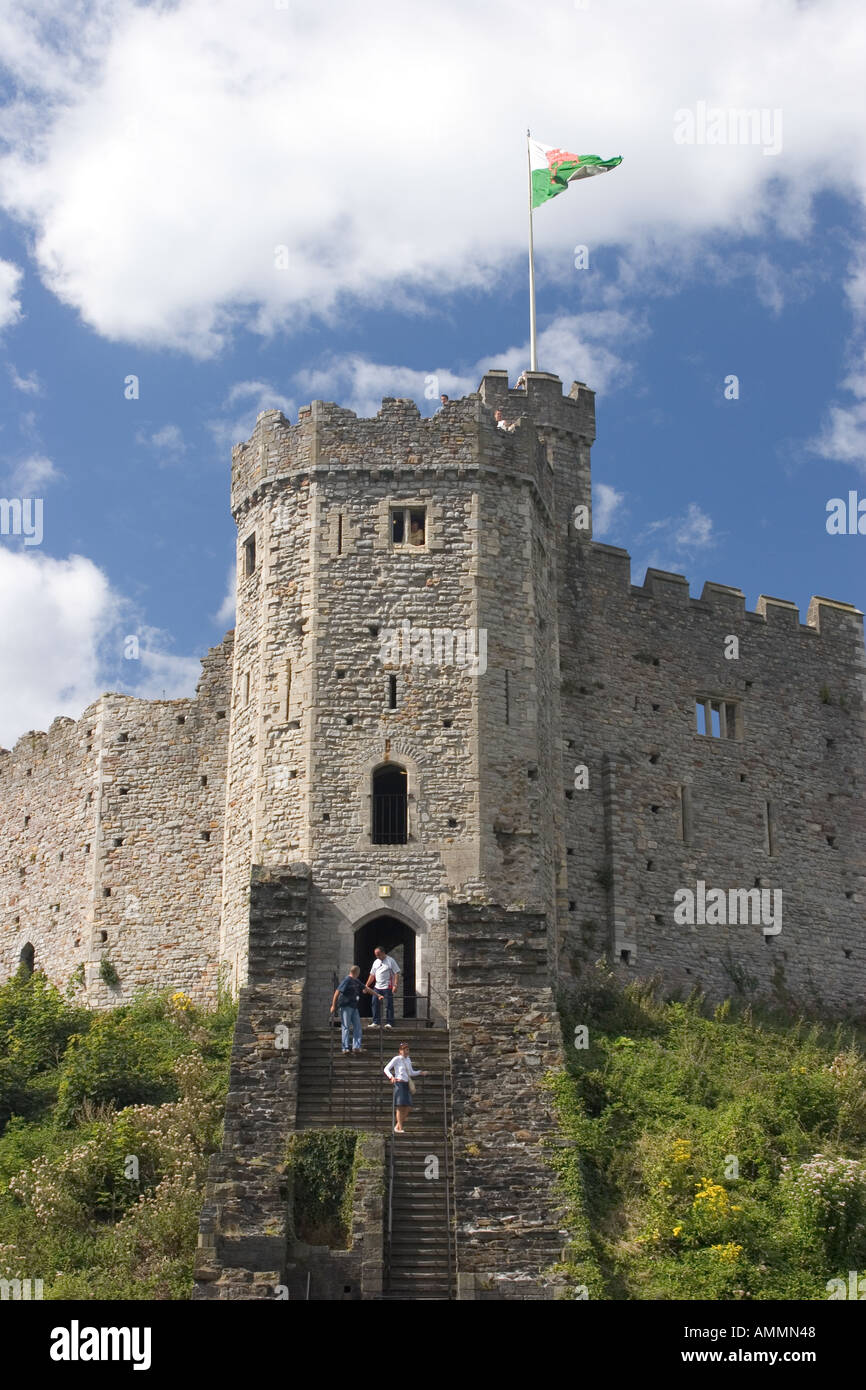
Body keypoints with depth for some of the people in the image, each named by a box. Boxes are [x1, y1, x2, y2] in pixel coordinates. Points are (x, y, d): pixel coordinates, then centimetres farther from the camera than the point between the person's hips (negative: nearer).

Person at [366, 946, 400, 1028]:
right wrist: (366, 986, 15)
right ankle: (375, 1022, 9)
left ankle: (389, 1023, 1)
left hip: (387, 987, -6)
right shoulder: (376, 962, 16)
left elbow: (396, 973, -5)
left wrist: (395, 985, -15)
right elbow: (372, 975, 21)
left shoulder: (390, 961, -1)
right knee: (375, 1004, 3)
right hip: (377, 987, 6)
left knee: (388, 1006, -4)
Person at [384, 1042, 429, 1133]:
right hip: (399, 1084, -7)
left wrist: (421, 1073, 9)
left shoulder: (408, 1059, 16)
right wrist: (391, 1077, -24)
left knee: (407, 1108, 2)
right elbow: (386, 1069, -7)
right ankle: (400, 1128, -6)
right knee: (400, 1107, -10)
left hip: (407, 1085, 7)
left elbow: (411, 1073, 23)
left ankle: (397, 1127, 13)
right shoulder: (396, 1059, -4)